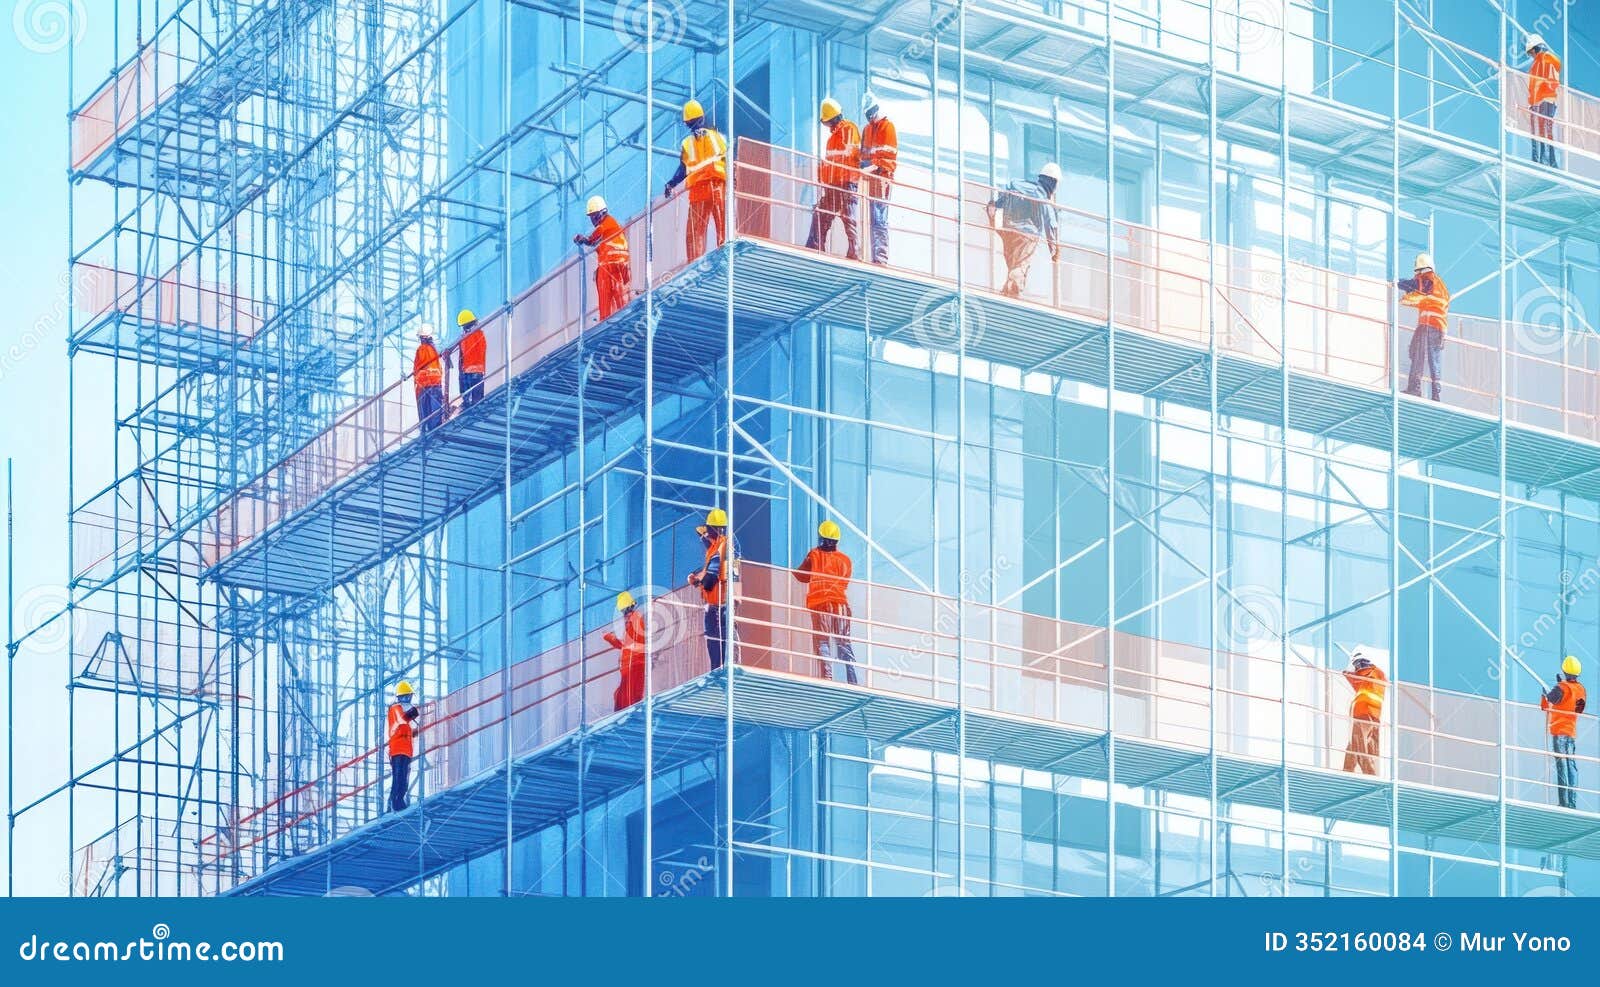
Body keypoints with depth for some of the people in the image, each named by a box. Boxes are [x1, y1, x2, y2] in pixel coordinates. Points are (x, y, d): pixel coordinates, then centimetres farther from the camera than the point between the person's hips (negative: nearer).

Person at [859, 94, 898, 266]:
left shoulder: (887, 126, -3)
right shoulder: (867, 129, 23)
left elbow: (889, 155, -12)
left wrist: (872, 168, -21)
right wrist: (862, 168, 5)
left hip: (881, 177, -9)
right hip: (870, 178, 9)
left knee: (879, 219, -14)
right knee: (871, 220, 7)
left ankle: (882, 257, -19)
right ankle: (875, 257, 9)